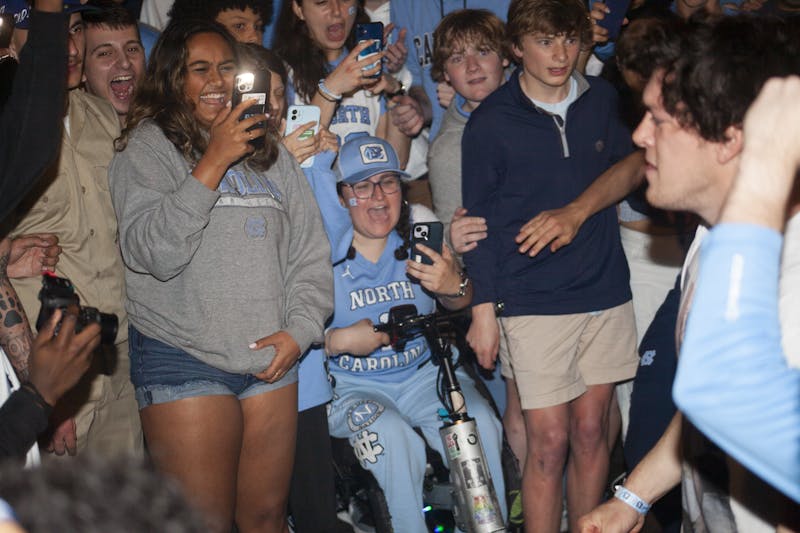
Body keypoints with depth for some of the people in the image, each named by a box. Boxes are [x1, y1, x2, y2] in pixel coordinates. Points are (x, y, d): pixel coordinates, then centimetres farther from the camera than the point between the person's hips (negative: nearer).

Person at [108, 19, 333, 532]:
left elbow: (310, 251, 15)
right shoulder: (149, 146, -2)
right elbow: (152, 251, -16)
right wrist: (214, 162, -18)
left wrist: (300, 330, 0)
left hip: (272, 358, 5)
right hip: (184, 359, -5)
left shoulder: (271, 152, 14)